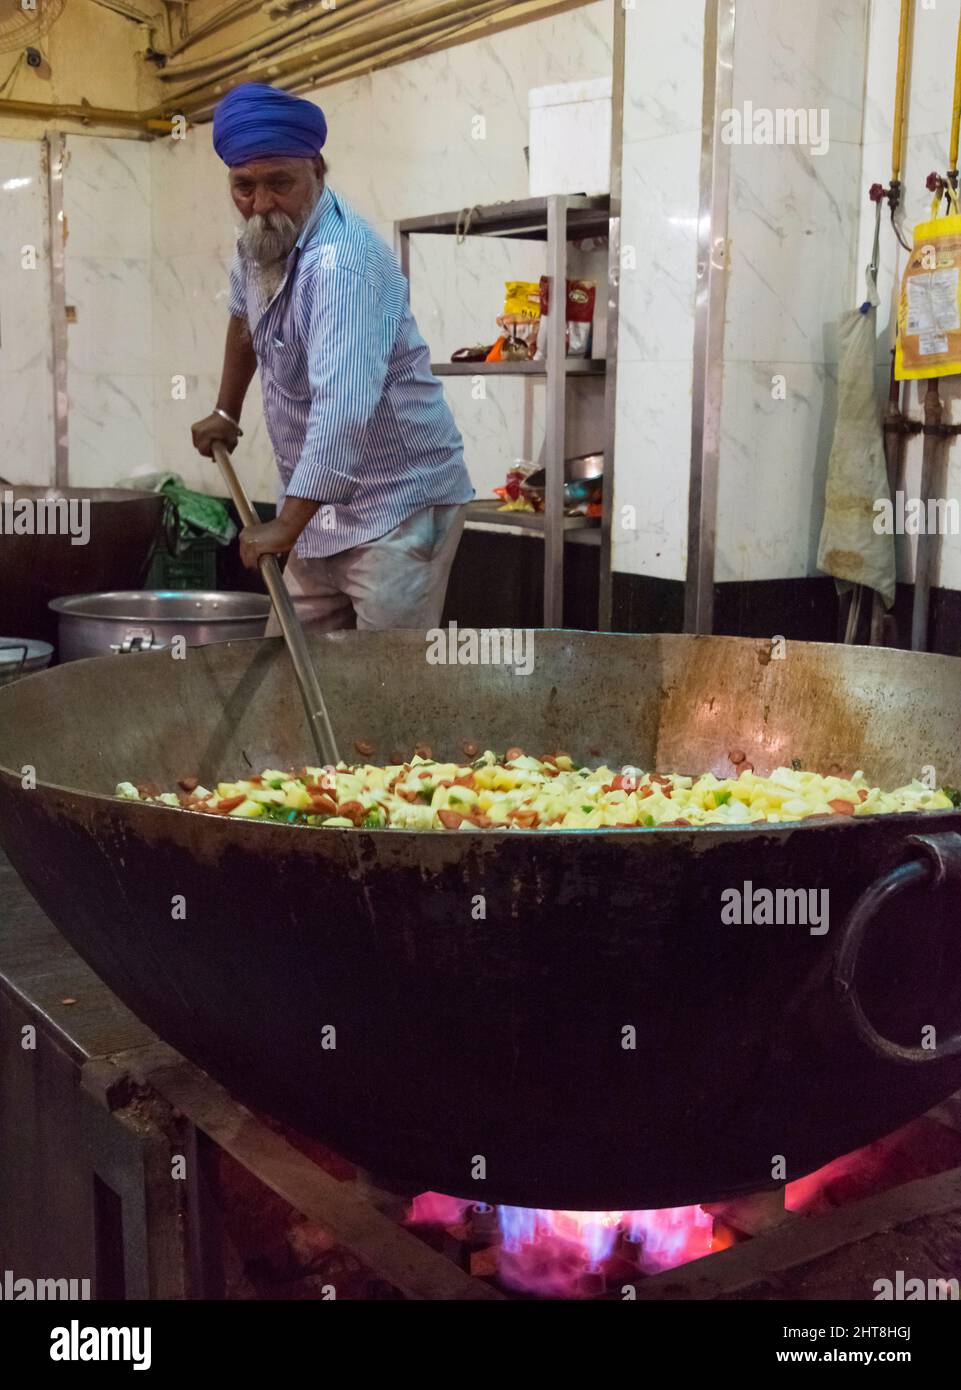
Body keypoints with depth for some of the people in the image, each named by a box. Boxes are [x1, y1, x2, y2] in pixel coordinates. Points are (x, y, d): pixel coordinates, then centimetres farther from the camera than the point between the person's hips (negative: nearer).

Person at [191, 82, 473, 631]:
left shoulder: (343, 263, -25)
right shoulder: (260, 241, 5)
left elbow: (344, 411, -34)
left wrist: (287, 524, -36)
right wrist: (227, 412, 32)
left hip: (400, 507, -9)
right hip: (325, 509, 9)